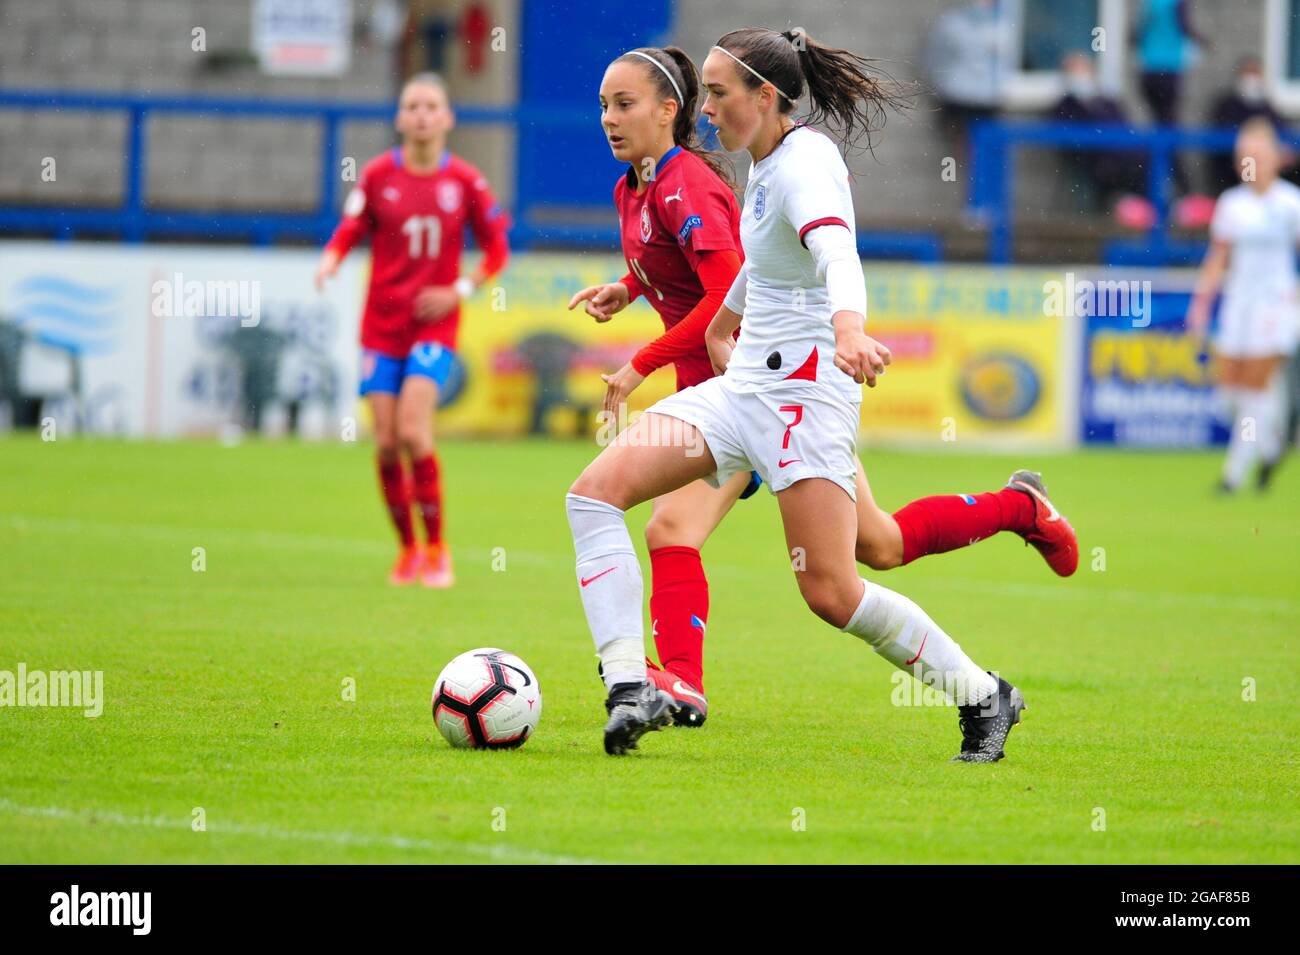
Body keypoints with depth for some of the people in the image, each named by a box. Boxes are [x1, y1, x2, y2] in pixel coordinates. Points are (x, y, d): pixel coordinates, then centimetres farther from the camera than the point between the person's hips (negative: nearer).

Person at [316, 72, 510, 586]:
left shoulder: (464, 181, -1)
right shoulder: (378, 175, 0)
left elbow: (497, 249, 7)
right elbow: (348, 232, 3)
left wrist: (459, 292, -6)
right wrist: (329, 261, -19)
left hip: (434, 326, -2)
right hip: (381, 326, 2)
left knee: (413, 429, -18)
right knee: (386, 442, -2)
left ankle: (437, 548, -5)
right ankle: (407, 548, 17)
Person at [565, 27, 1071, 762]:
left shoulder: (805, 163, -16)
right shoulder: (766, 163, 11)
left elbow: (836, 252, -37)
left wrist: (848, 326, -57)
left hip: (805, 387, -9)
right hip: (744, 384, 9)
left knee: (832, 593, -12)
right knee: (594, 492, -8)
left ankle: (984, 697, 7)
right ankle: (632, 690, -15)